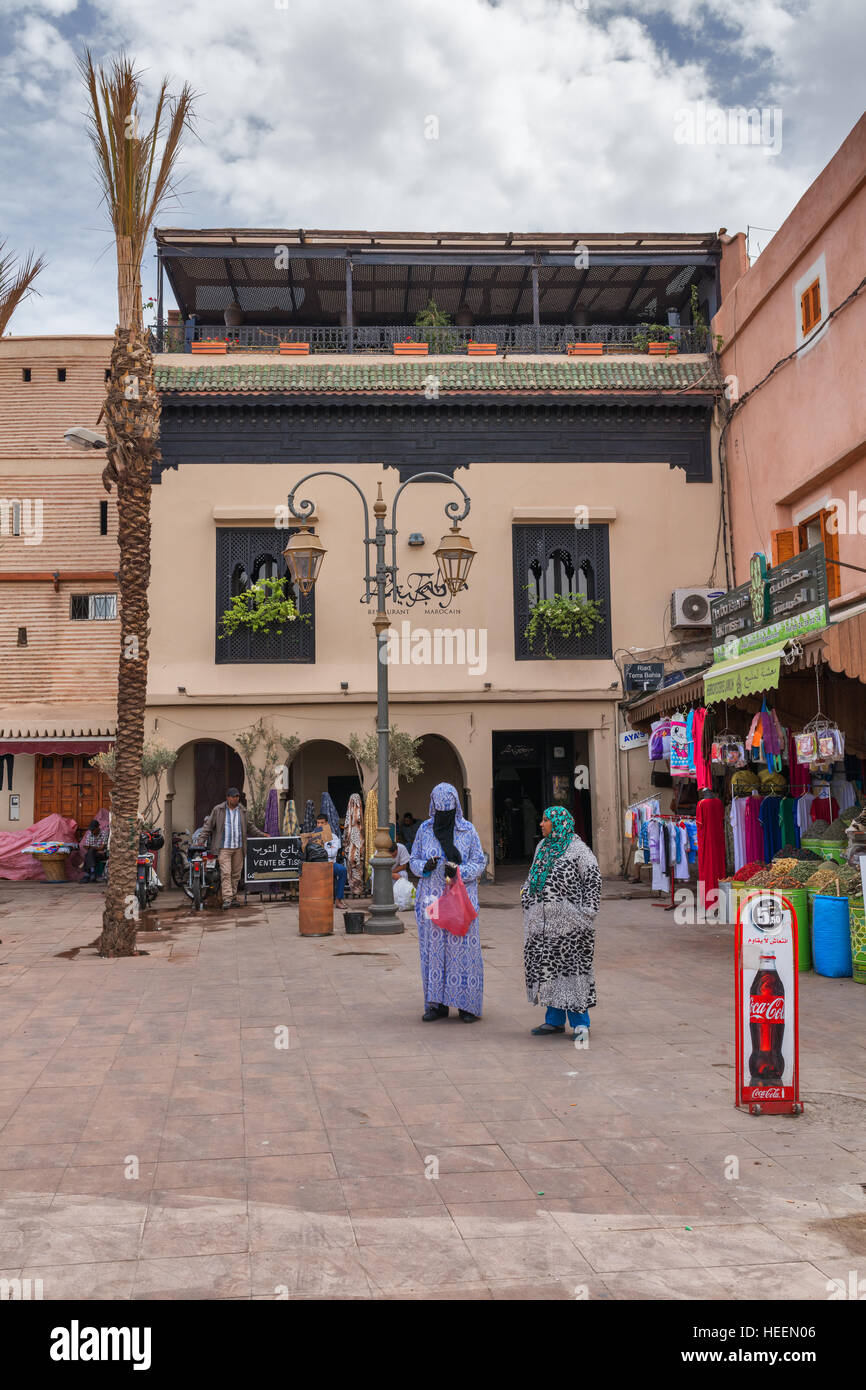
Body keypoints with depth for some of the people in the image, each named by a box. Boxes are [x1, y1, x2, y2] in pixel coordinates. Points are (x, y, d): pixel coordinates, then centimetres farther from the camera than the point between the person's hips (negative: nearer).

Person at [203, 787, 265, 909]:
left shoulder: (242, 811, 11)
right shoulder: (218, 810, 1)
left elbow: (250, 827, 22)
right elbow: (208, 825, 5)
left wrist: (262, 835, 19)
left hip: (238, 848, 4)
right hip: (224, 847, -4)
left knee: (236, 874, 6)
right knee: (225, 873, -12)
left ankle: (233, 897, 15)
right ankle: (227, 899, -16)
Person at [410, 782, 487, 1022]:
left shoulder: (468, 830, 0)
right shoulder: (425, 829, 6)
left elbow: (479, 862, 1)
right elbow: (413, 860, 11)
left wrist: (459, 872, -17)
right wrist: (425, 867, -11)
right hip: (432, 899, 2)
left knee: (463, 948, -4)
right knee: (433, 947, 3)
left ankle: (468, 1005, 6)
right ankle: (437, 1004, 12)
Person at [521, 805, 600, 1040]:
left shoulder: (577, 849, -7)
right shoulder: (543, 846, 15)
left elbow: (594, 880, -8)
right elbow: (532, 877, 26)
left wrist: (586, 913, -11)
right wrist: (527, 894, 13)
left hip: (568, 921, -7)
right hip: (544, 921, 7)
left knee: (572, 965, -4)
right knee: (547, 967, 8)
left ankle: (580, 1022, 4)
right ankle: (555, 1019, 18)